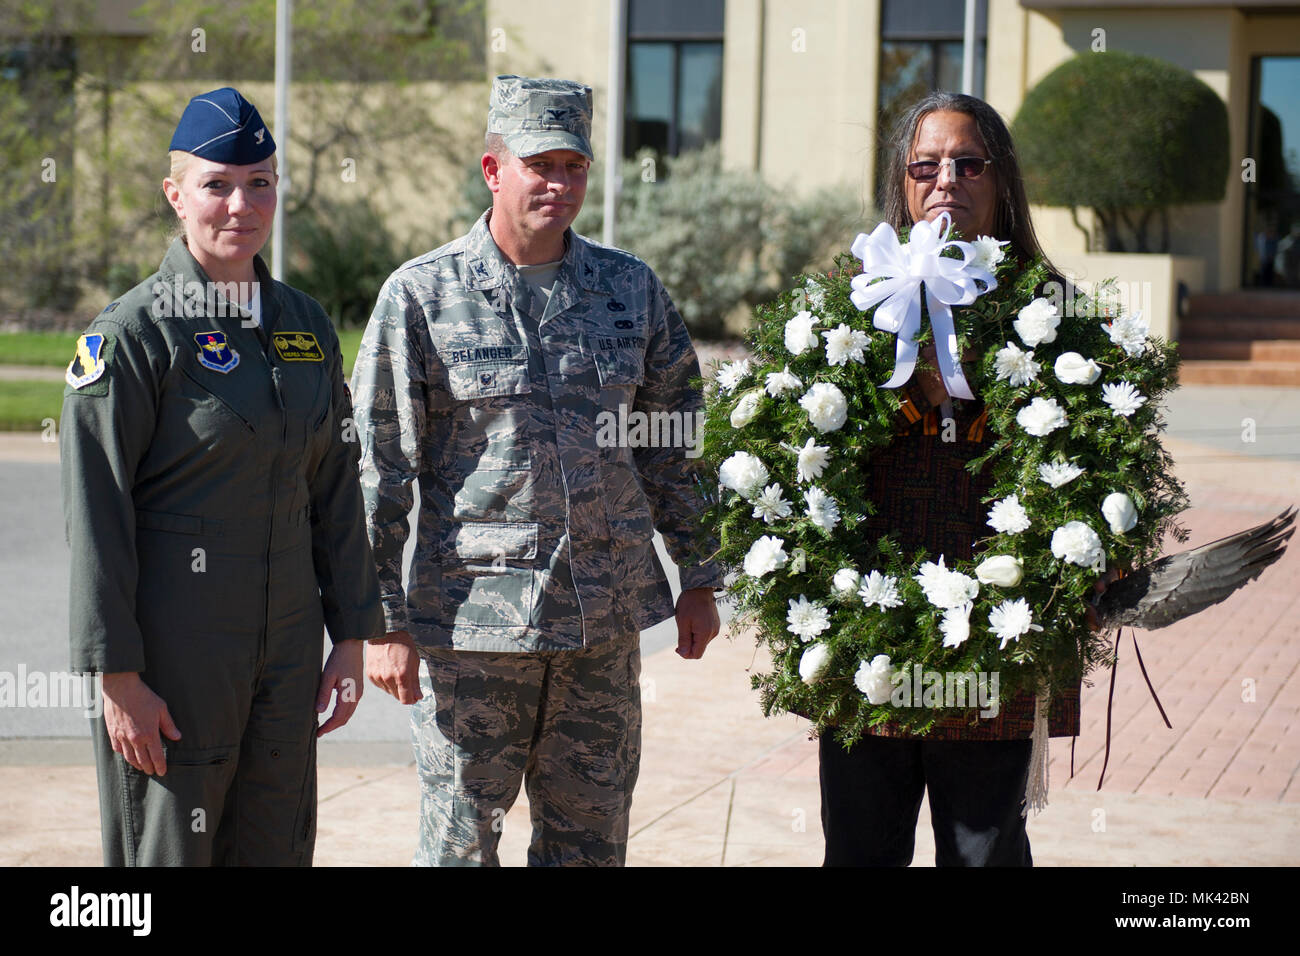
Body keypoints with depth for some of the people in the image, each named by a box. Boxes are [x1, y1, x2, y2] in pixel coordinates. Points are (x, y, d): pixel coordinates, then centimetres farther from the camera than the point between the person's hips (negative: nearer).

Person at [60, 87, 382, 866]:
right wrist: (119, 677, -15)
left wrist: (352, 639, 9)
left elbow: (336, 493, 13)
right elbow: (94, 516, -12)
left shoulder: (306, 325, 9)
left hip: (286, 649, 6)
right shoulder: (132, 334, -10)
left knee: (278, 849, 11)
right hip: (173, 655, -6)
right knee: (168, 850, 2)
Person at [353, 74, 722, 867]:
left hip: (606, 619, 3)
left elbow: (675, 440, 15)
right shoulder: (421, 295, -4)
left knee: (592, 837, 11)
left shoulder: (632, 288, 7)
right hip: (473, 617, -3)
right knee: (460, 838, 4)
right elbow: (378, 468, -4)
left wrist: (701, 578, 13)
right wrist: (384, 622, -7)